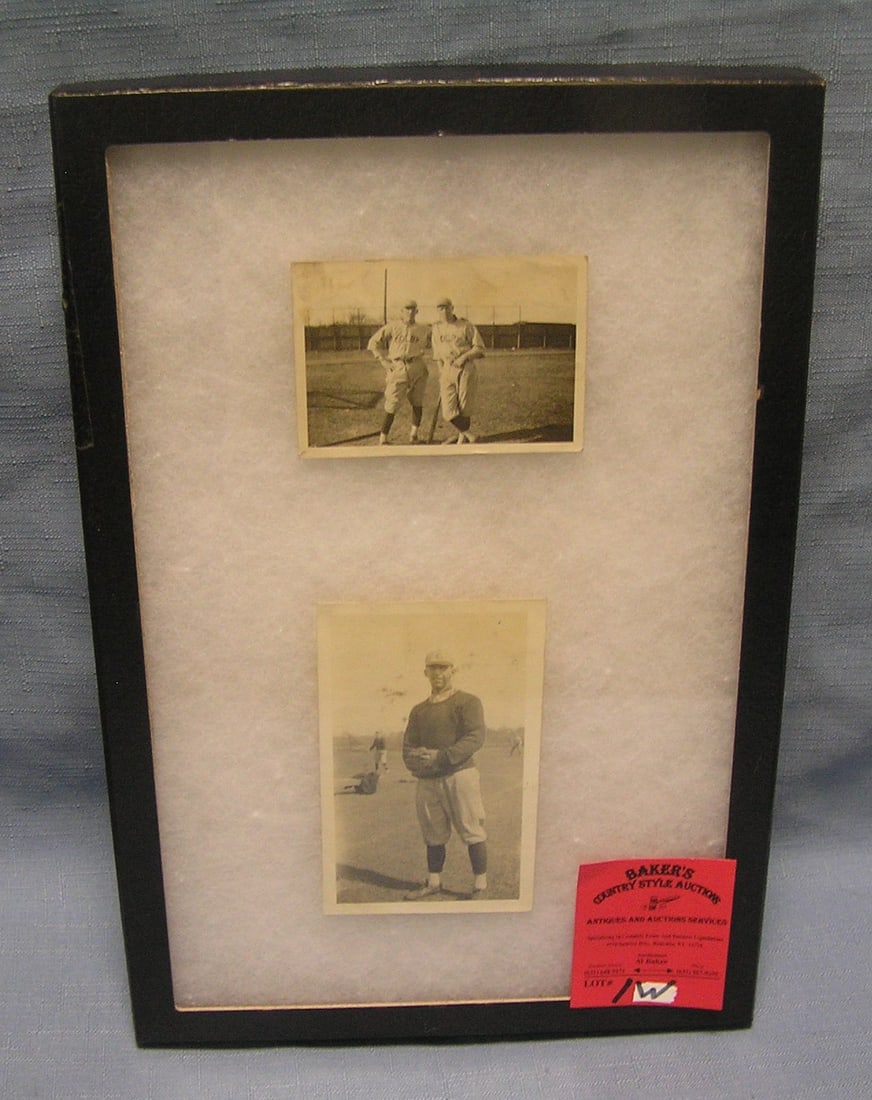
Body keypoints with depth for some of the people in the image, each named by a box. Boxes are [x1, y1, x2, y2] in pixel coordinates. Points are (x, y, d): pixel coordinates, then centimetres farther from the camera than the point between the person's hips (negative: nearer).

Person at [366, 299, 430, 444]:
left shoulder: (423, 330, 8)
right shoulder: (392, 327, 4)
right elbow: (374, 342, 7)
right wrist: (384, 361, 1)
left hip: (417, 368, 2)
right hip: (397, 368, -2)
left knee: (417, 402, 8)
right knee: (392, 405, -5)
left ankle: (414, 433, 23)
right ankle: (383, 439, 1)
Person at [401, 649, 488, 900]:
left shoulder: (467, 702, 0)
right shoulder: (419, 710, 18)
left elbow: (475, 738, -13)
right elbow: (408, 748, 14)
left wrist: (441, 757, -20)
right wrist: (419, 760, -10)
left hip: (460, 774, -5)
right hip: (427, 780, 5)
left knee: (472, 831, -3)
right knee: (433, 834, 12)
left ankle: (480, 886, 5)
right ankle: (433, 882, 25)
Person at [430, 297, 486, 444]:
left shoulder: (466, 325, -1)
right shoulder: (436, 329, 12)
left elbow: (479, 349, -3)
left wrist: (464, 357, -17)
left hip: (466, 369, -3)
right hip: (447, 371, 3)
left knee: (464, 408, 1)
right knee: (449, 411, -9)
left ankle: (462, 436, 23)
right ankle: (468, 434, 10)